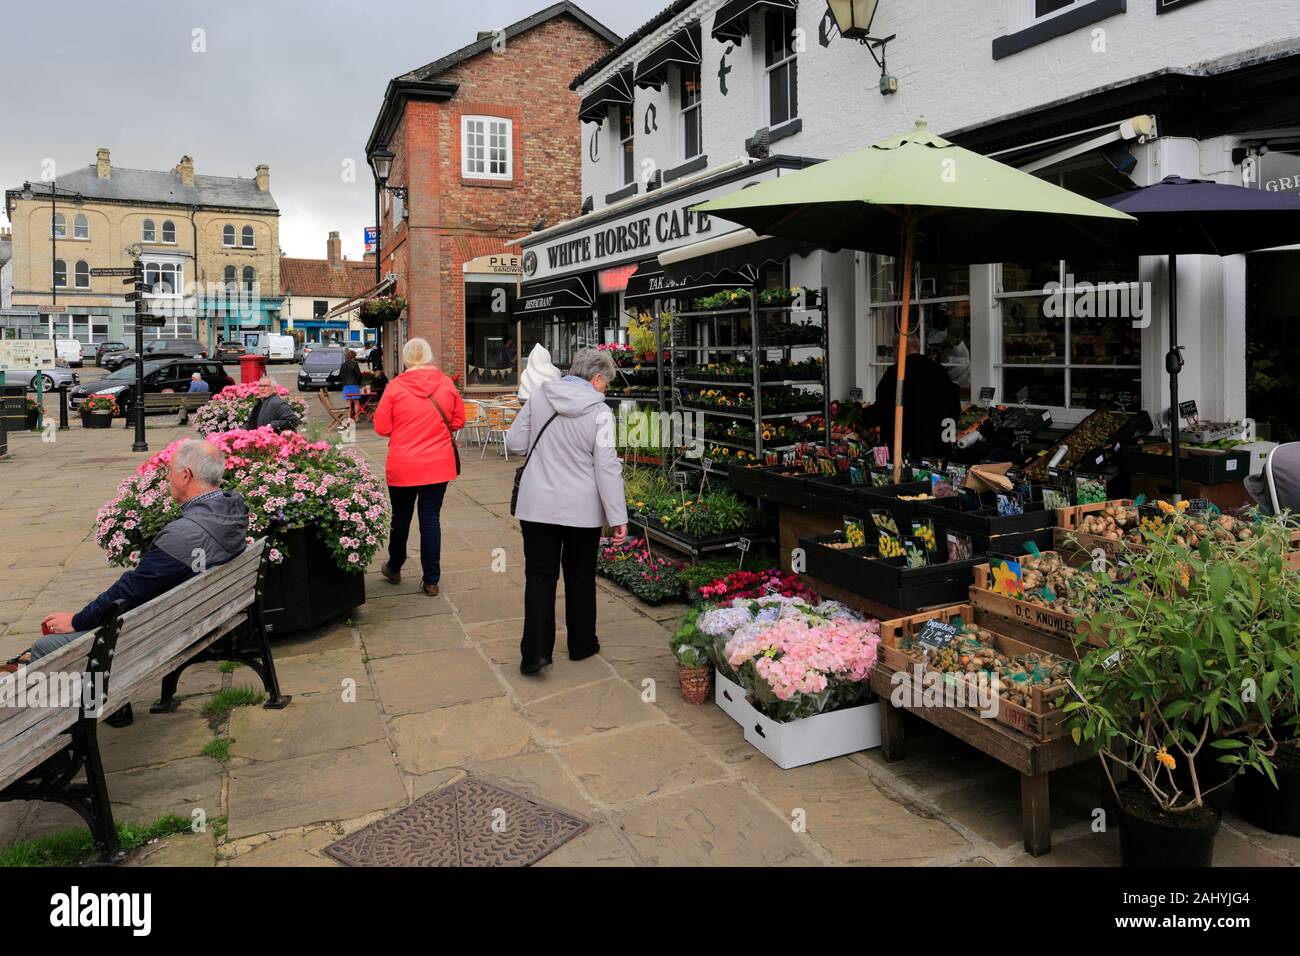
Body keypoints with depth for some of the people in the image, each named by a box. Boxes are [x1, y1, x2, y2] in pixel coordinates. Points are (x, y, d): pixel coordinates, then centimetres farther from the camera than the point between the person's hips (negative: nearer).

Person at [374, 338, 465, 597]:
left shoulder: (395, 386, -10)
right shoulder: (447, 384, -5)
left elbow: (381, 427, -5)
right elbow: (458, 421, 5)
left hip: (403, 466, -1)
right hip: (438, 466, 1)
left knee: (401, 517, 17)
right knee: (431, 519, 7)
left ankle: (394, 569, 36)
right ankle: (431, 580, 11)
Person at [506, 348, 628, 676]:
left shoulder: (539, 396, -3)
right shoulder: (600, 412, -13)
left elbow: (515, 443, 3)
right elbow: (607, 468, -14)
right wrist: (618, 517, -9)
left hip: (538, 505, 2)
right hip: (583, 510, -2)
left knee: (539, 575, 9)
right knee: (580, 576, 15)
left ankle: (536, 650, 1)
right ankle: (581, 645, 28)